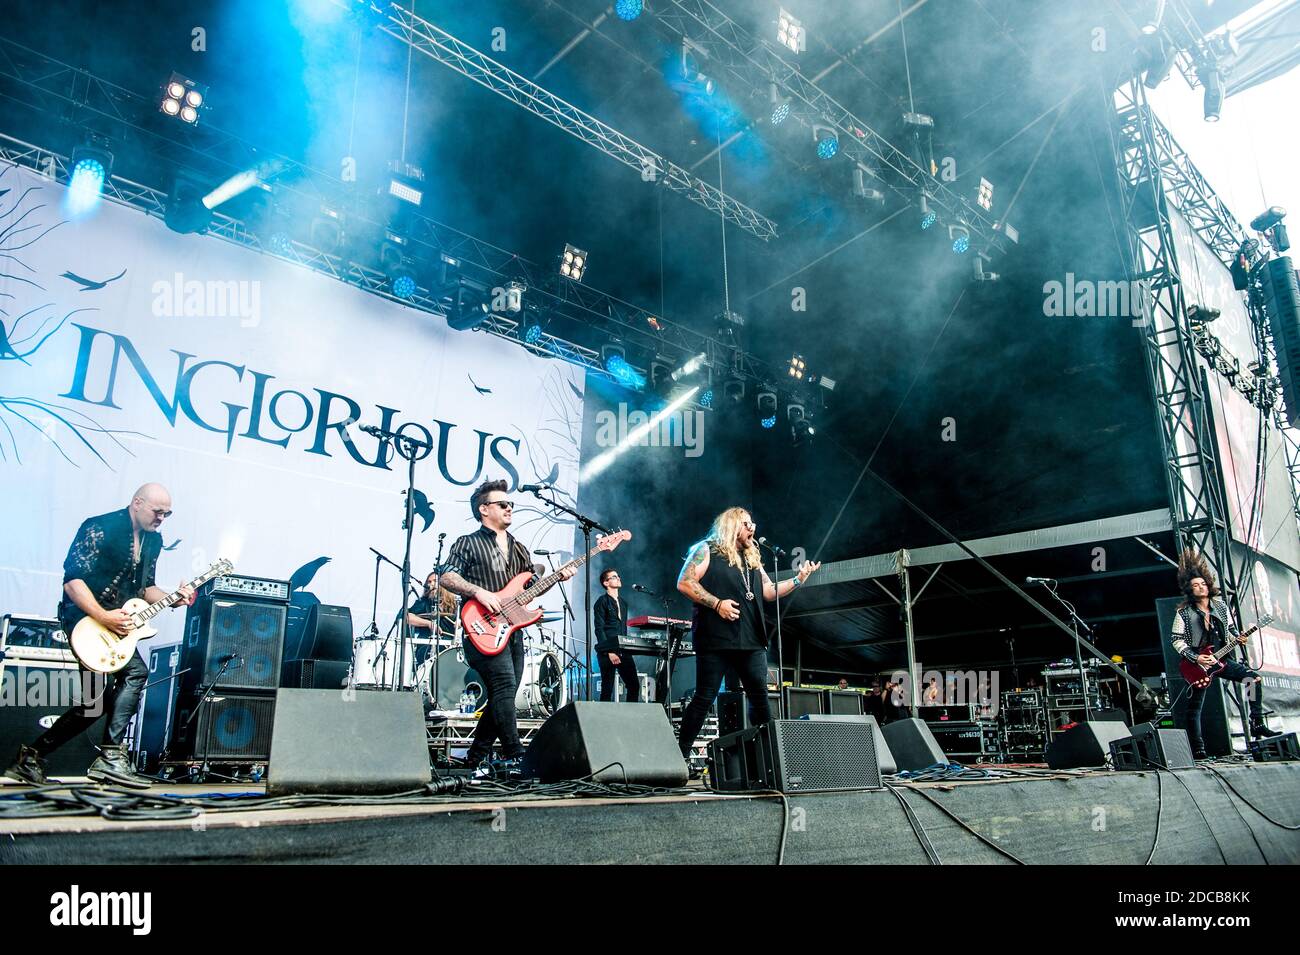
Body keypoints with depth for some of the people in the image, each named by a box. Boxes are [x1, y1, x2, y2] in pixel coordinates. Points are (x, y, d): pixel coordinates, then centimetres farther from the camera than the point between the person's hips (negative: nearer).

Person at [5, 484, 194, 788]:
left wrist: (172, 599, -2)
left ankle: (31, 758, 18)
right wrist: (103, 617, -26)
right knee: (135, 671, -23)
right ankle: (110, 757, -16)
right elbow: (73, 579, -18)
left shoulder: (153, 540, 11)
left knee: (98, 699, 3)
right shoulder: (100, 528, -14)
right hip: (86, 617, -8)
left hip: (117, 621, 8)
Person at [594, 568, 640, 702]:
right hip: (607, 652, -7)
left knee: (634, 686, 0)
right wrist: (609, 652, -15)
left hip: (623, 651, 7)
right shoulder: (602, 602, -2)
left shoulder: (623, 604, 20)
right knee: (607, 689, -4)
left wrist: (626, 649, 13)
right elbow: (599, 629, -9)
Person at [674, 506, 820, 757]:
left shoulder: (752, 558, 22)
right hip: (716, 639, -6)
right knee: (704, 698, -5)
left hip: (751, 641, 7)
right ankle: (681, 754, 2)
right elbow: (684, 582, -8)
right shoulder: (706, 550, 1)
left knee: (760, 697, 7)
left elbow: (770, 591, 22)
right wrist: (717, 603, -15)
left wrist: (798, 579, 9)